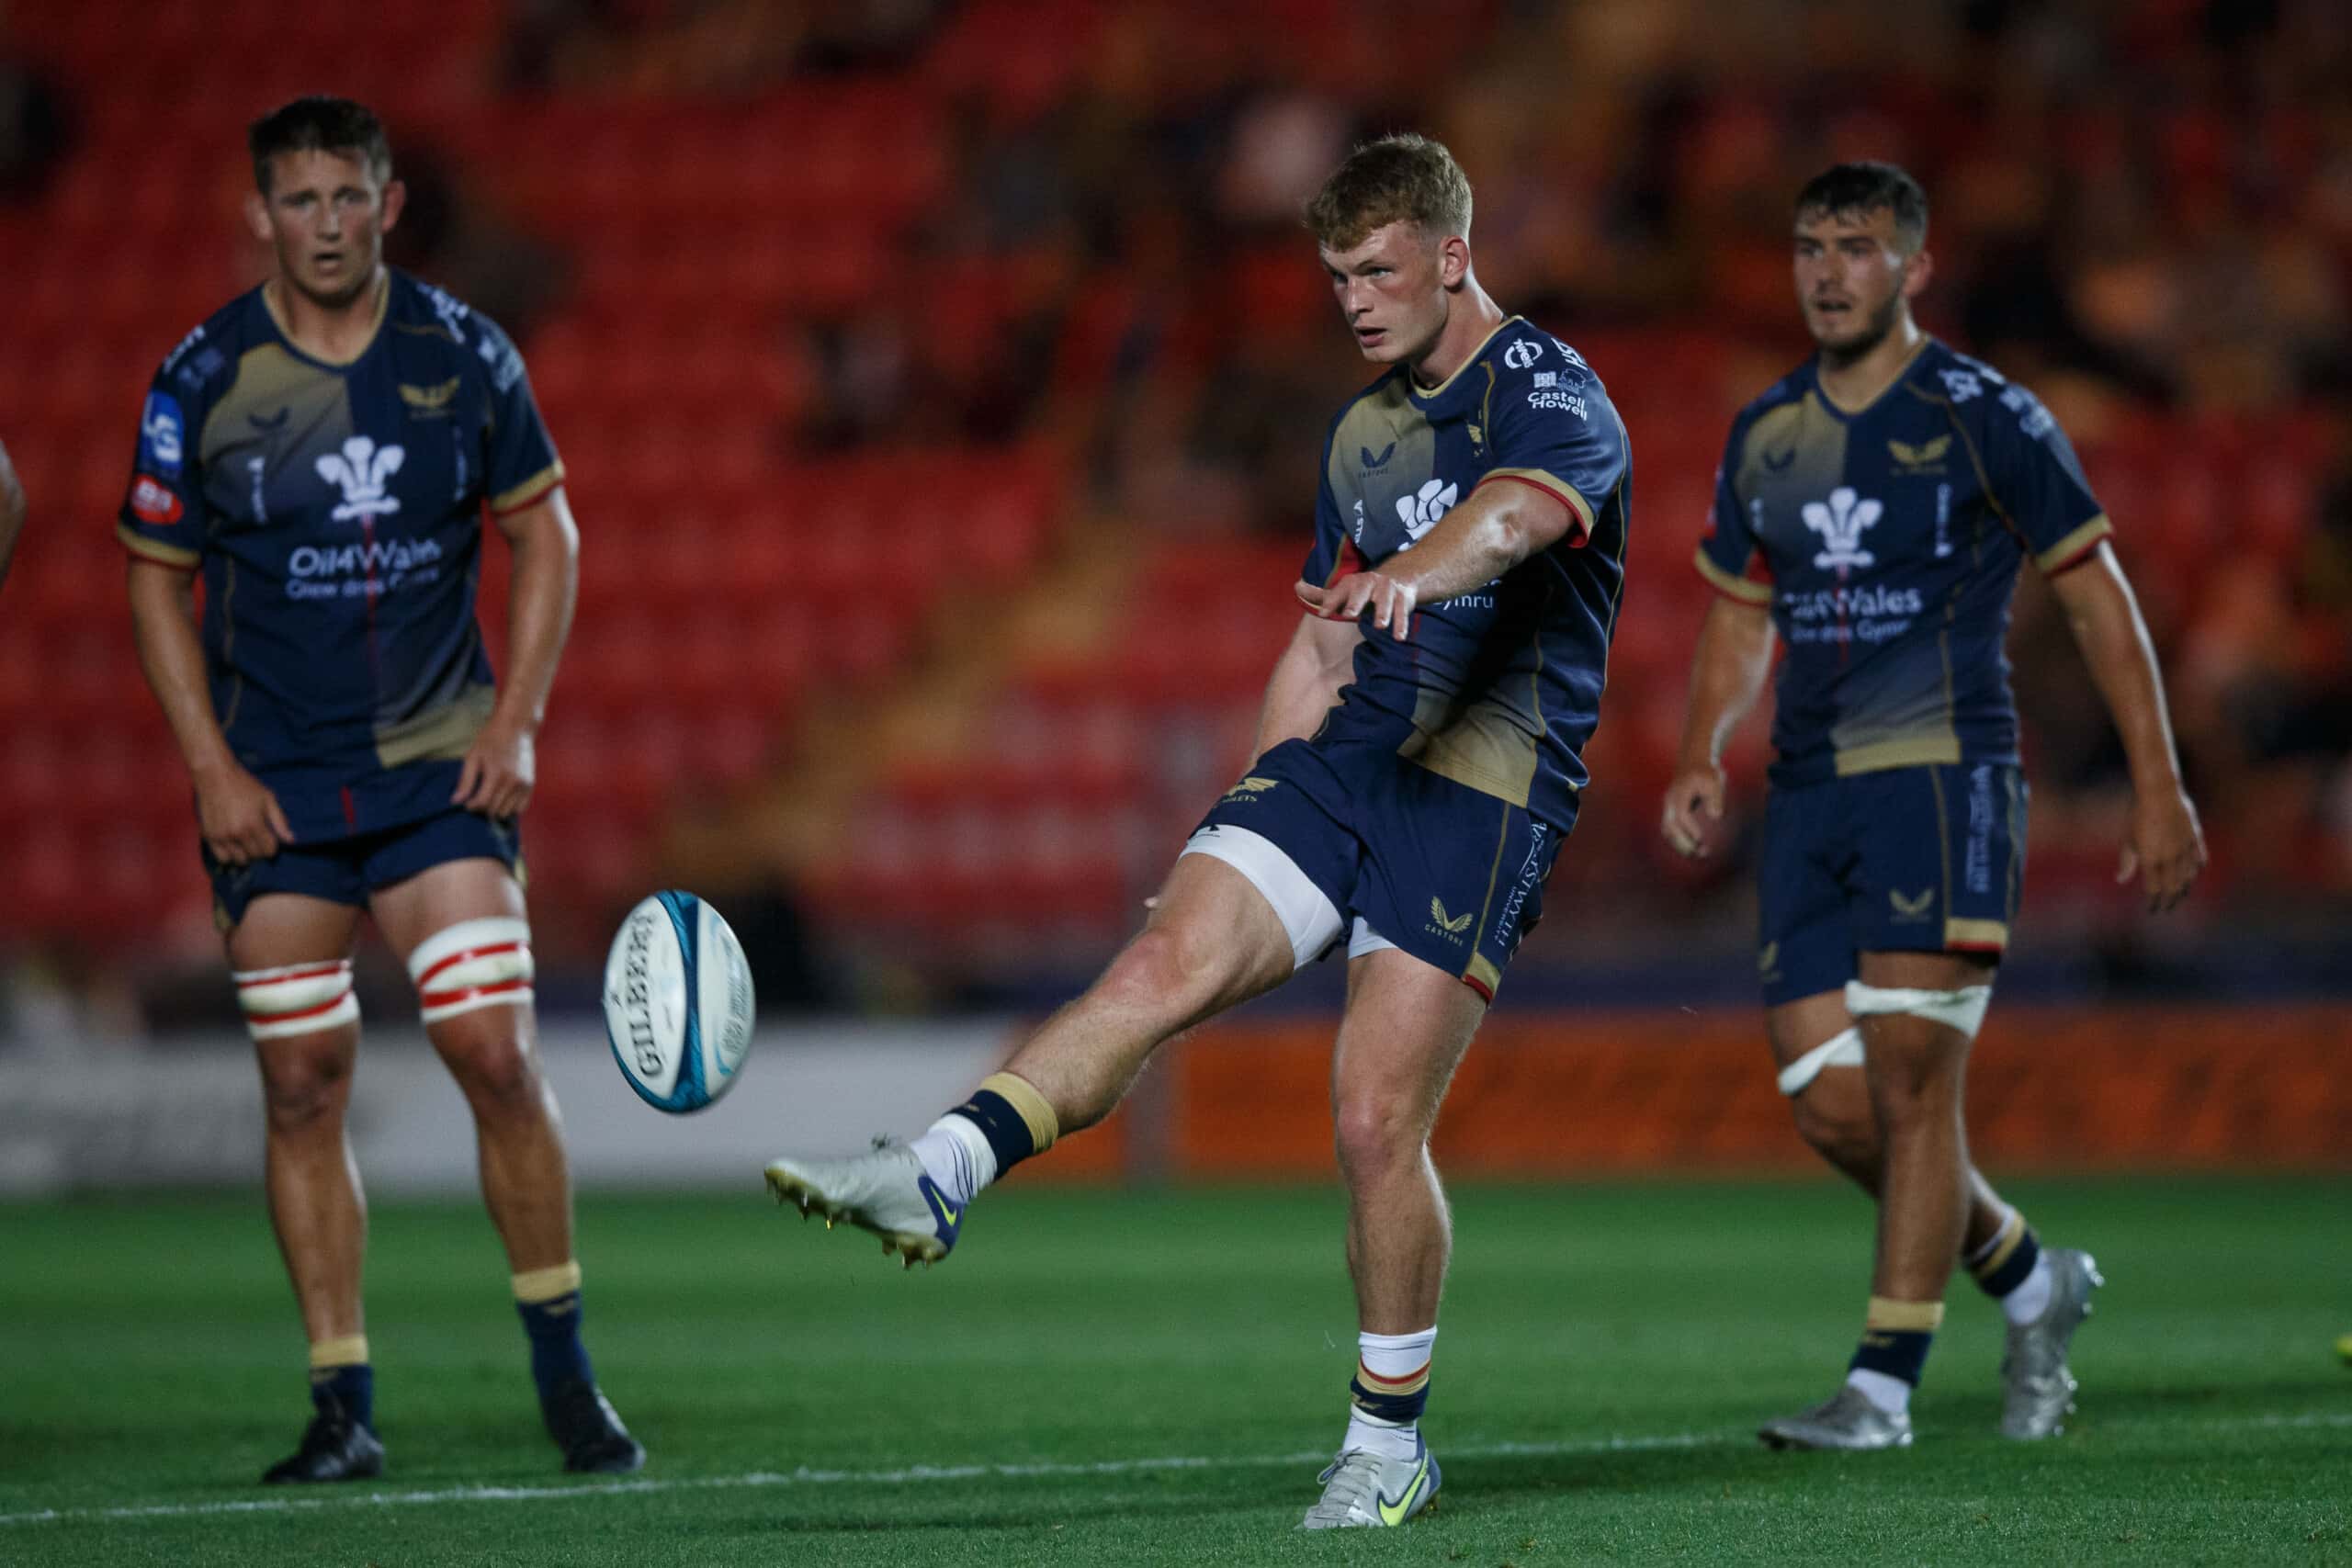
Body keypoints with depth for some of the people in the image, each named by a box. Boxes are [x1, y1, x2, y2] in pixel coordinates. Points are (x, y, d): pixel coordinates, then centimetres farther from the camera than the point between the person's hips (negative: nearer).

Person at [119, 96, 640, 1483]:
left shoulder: (463, 354, -2)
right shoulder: (204, 380, -4)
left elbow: (544, 533, 8)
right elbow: (160, 582, 4)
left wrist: (516, 721, -1)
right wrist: (213, 769, -4)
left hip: (438, 762, 0)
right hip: (275, 784, 0)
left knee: (498, 1056, -9)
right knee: (304, 1088, 0)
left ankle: (566, 1372, 6)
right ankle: (344, 1407, 7)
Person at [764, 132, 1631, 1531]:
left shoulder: (1550, 393, -7)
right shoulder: (1361, 433, 19)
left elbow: (1512, 515, -31)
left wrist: (1413, 572, -53)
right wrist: (1248, 834, 20)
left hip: (1486, 792, -6)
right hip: (1346, 756, 6)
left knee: (1378, 1124, -10)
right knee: (1165, 967, -18)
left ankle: (1389, 1448, 4)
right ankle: (935, 1181, -34)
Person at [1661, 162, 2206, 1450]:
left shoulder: (1982, 416, -3)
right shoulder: (1764, 435, 13)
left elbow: (2096, 595, 0)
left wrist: (2157, 787, -3)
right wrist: (1701, 756, 7)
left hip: (1941, 775, -6)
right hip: (1808, 798, 6)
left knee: (1907, 1082, -13)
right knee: (1830, 1109, 1)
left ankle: (1884, 1386, -8)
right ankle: (2032, 1282, 23)